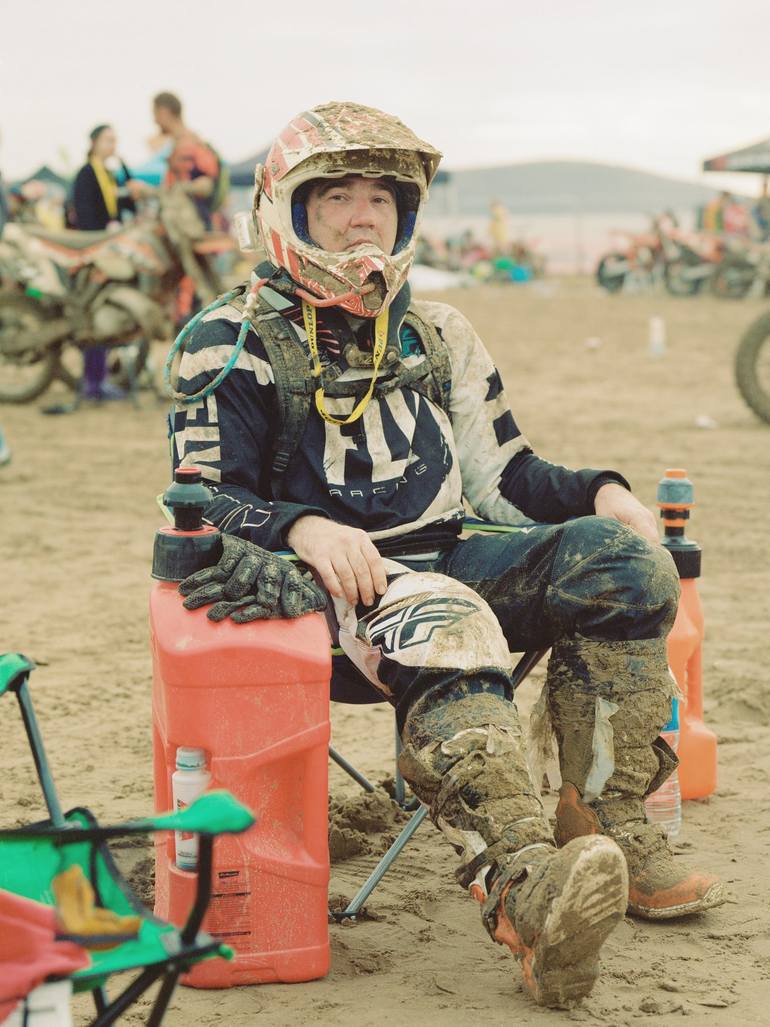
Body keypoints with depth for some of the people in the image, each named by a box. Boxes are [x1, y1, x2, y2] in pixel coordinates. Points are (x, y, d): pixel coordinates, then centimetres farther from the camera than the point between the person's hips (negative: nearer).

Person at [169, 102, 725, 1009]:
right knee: (444, 627, -39)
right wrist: (302, 528, -26)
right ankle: (525, 890, -57)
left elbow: (503, 475, 19)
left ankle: (609, 832, -20)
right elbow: (205, 501, -6)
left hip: (447, 559, 6)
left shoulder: (435, 334, 20)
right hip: (330, 587, -6)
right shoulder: (234, 344, 3)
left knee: (621, 559, -17)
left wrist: (598, 492, -1)